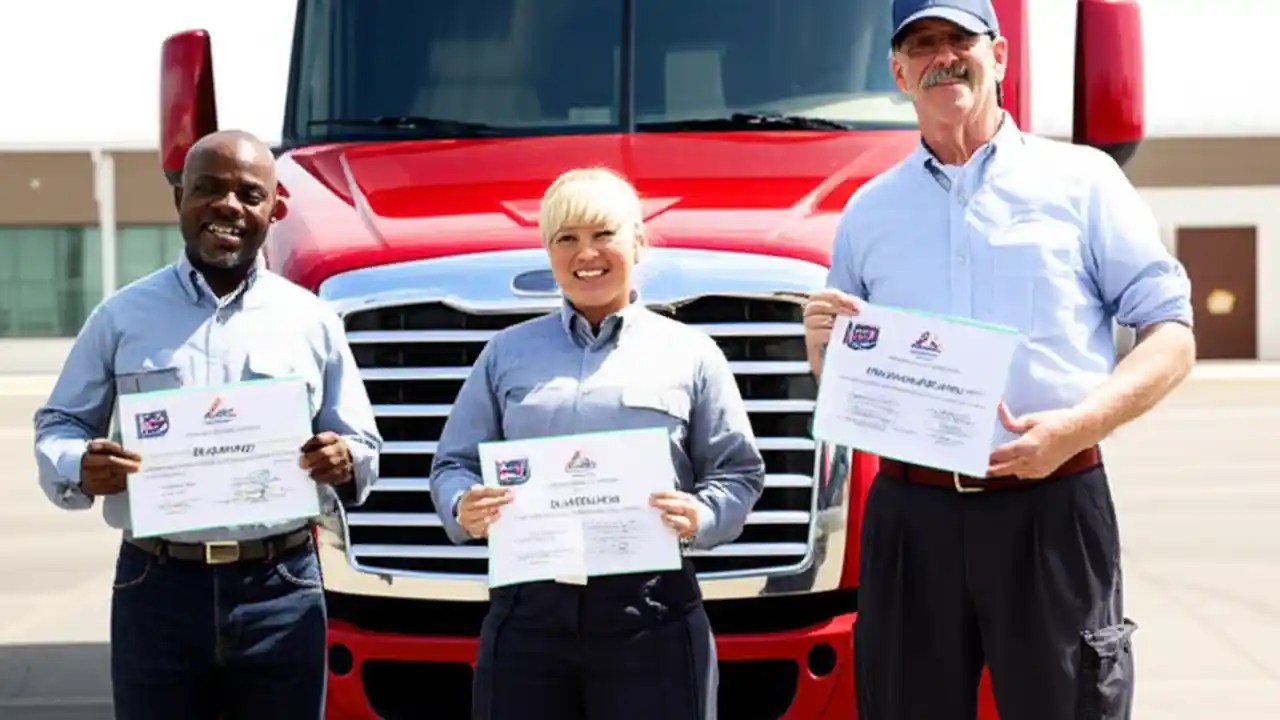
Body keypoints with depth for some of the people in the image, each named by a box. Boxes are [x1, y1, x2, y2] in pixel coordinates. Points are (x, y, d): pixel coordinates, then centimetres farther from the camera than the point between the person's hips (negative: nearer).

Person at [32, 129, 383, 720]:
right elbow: (57, 427, 12)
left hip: (281, 590, 1)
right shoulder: (123, 316, 7)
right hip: (157, 587, 0)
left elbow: (363, 445, 14)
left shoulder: (311, 320, 9)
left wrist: (345, 463, -11)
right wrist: (79, 468, -12)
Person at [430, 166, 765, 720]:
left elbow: (739, 471, 8)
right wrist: (463, 508, -8)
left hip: (651, 613, -1)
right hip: (527, 611, 2)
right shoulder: (507, 352, 15)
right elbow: (454, 463, 14)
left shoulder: (688, 353, 9)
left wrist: (701, 518, -13)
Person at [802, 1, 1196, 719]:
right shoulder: (868, 211, 14)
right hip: (910, 512, 3)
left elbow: (1172, 335, 1)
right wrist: (824, 345, -3)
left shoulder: (1080, 179, 5)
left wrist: (1082, 423, -15)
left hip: (1052, 505, -3)